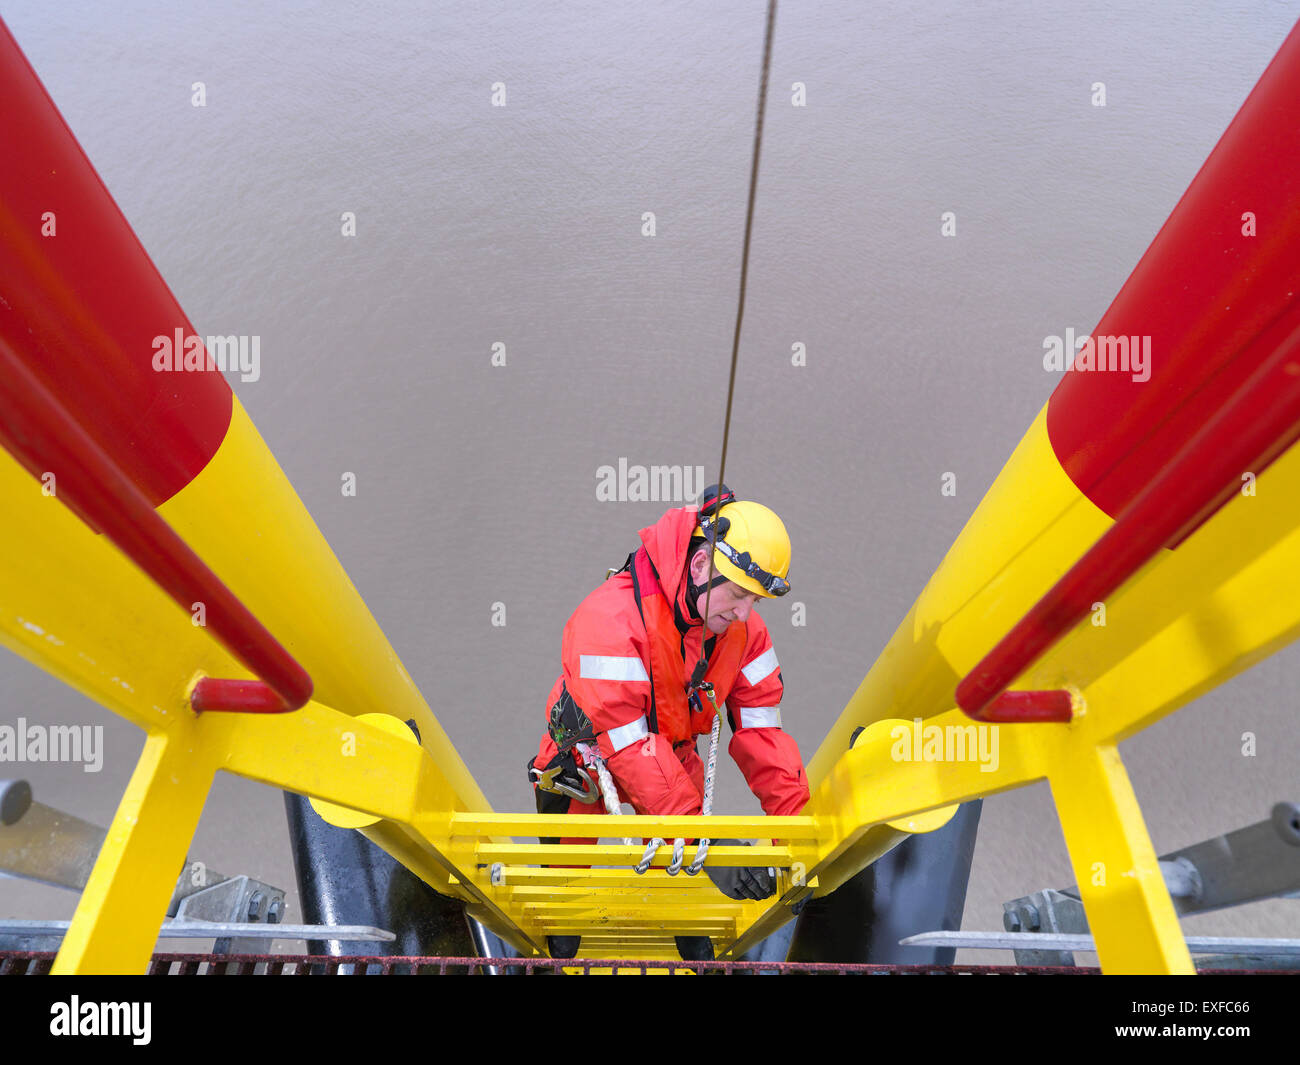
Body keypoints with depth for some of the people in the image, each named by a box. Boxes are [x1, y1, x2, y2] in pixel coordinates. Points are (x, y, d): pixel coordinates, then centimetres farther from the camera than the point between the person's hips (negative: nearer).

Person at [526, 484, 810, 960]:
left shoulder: (742, 627, -16)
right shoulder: (611, 618, -37)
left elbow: (761, 727, -13)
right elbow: (628, 743, -39)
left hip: (674, 763, 4)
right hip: (587, 765, -3)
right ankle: (560, 953, 42)